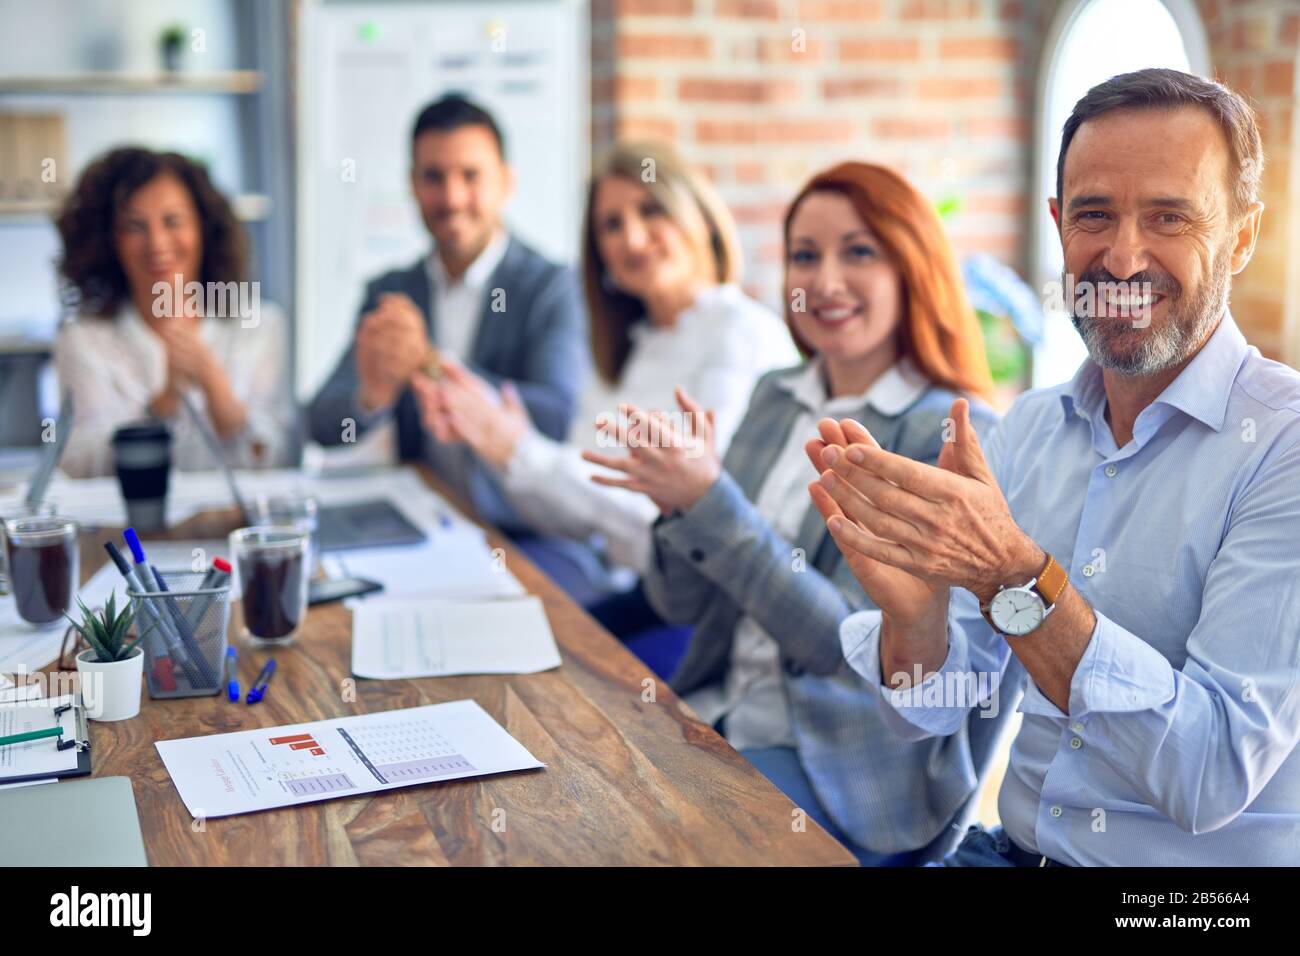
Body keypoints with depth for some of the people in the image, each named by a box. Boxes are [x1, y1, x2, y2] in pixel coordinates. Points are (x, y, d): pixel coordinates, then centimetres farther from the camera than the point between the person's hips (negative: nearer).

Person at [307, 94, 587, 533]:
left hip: (534, 537, -3)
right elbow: (324, 426, 3)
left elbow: (560, 421, -19)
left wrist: (432, 364, -28)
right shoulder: (388, 294, 10)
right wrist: (373, 395, -20)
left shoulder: (552, 287, -5)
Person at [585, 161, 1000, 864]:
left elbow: (854, 642, -17)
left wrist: (711, 499, -24)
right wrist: (678, 503, -12)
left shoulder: (954, 437, -12)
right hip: (718, 713, 6)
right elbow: (683, 604, 10)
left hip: (848, 771, -6)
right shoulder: (776, 398, 8)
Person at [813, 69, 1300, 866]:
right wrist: (913, 606, -17)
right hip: (1019, 849, 3)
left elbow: (1217, 777, -19)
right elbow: (930, 710, 3)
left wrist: (1013, 578, -27)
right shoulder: (1027, 427, 4)